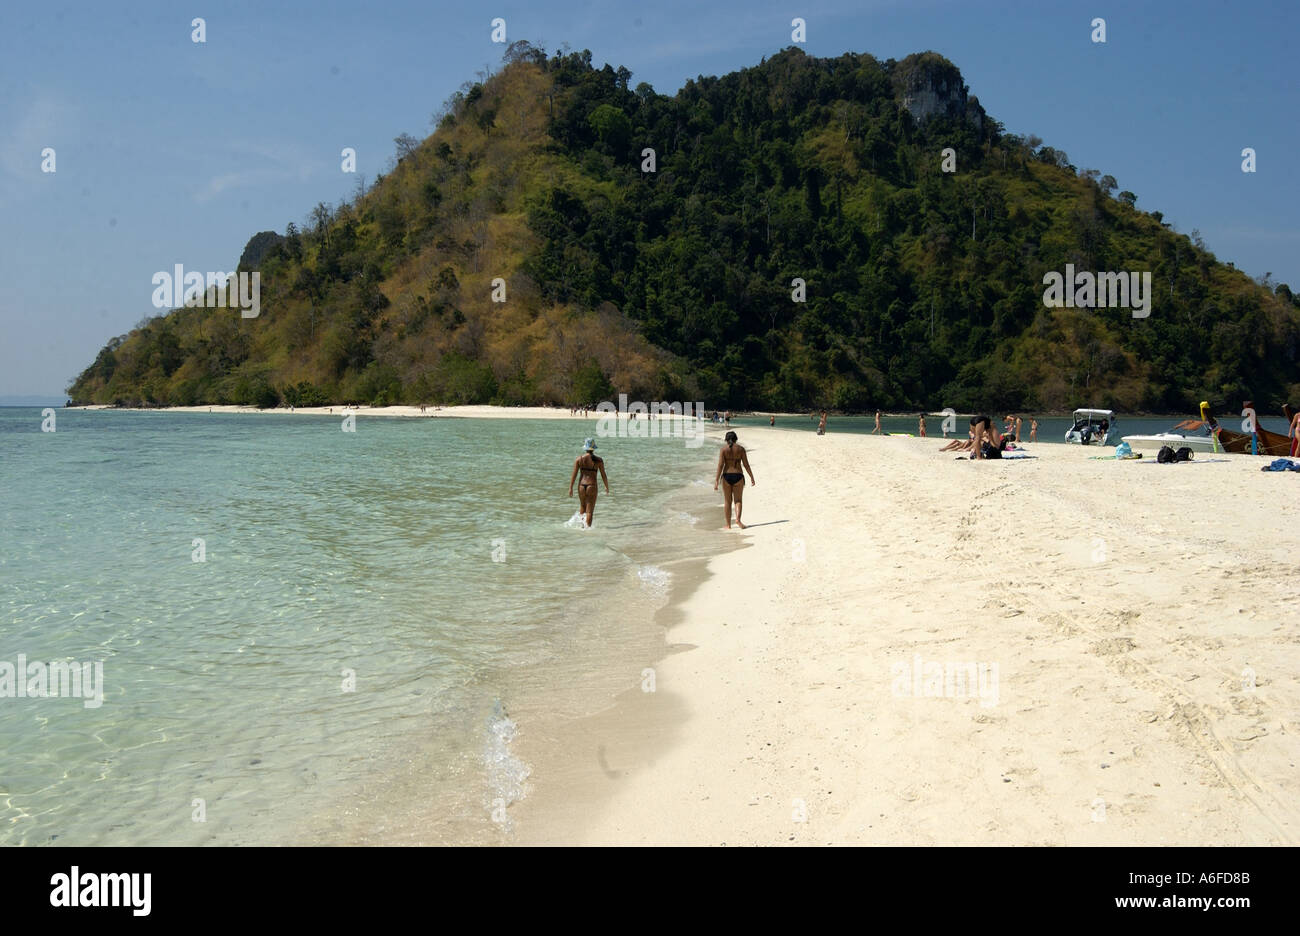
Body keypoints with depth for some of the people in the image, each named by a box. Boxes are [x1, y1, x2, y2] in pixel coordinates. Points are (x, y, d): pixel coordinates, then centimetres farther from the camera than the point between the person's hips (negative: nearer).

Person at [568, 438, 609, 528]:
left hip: (581, 486, 2)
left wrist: (570, 488, 2)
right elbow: (603, 476, 1)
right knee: (590, 511, 2)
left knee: (582, 506, 25)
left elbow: (574, 474, -3)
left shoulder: (578, 459, -1)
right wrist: (607, 487, 15)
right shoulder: (599, 460, -4)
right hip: (592, 487, -2)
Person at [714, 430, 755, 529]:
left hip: (726, 476, 0)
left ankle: (728, 525, 12)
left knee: (727, 501, 10)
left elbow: (720, 465, -9)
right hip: (738, 476, 0)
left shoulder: (723, 449, -2)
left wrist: (716, 481, -9)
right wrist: (752, 477, 8)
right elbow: (746, 464, -1)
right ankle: (738, 519, -17)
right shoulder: (740, 448, 1)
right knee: (738, 500, 6)